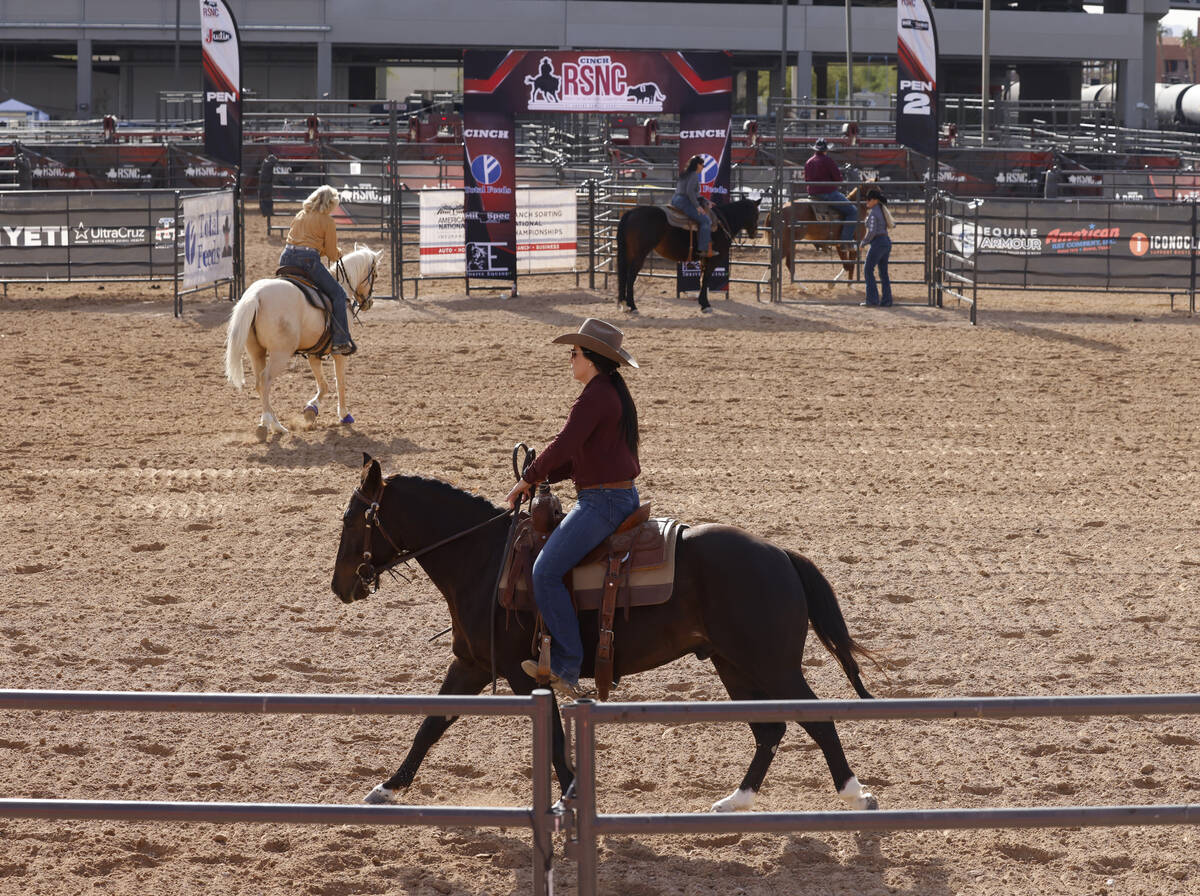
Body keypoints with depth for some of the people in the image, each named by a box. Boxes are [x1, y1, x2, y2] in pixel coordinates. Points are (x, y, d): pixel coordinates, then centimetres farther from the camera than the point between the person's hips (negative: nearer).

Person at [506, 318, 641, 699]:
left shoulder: (595, 396, -16)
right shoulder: (614, 393, 17)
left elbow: (565, 445, -22)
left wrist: (528, 478, -9)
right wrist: (545, 475, 13)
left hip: (601, 501, -11)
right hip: (623, 496, 11)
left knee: (546, 572, -16)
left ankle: (566, 668, -17)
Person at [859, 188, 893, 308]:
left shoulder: (873, 213, -16)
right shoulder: (882, 210, 13)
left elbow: (871, 232, -20)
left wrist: (863, 243, -6)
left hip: (878, 243, -9)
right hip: (887, 241, 9)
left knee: (868, 270, -1)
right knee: (883, 272, 11)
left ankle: (872, 298, -3)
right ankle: (886, 300, 10)